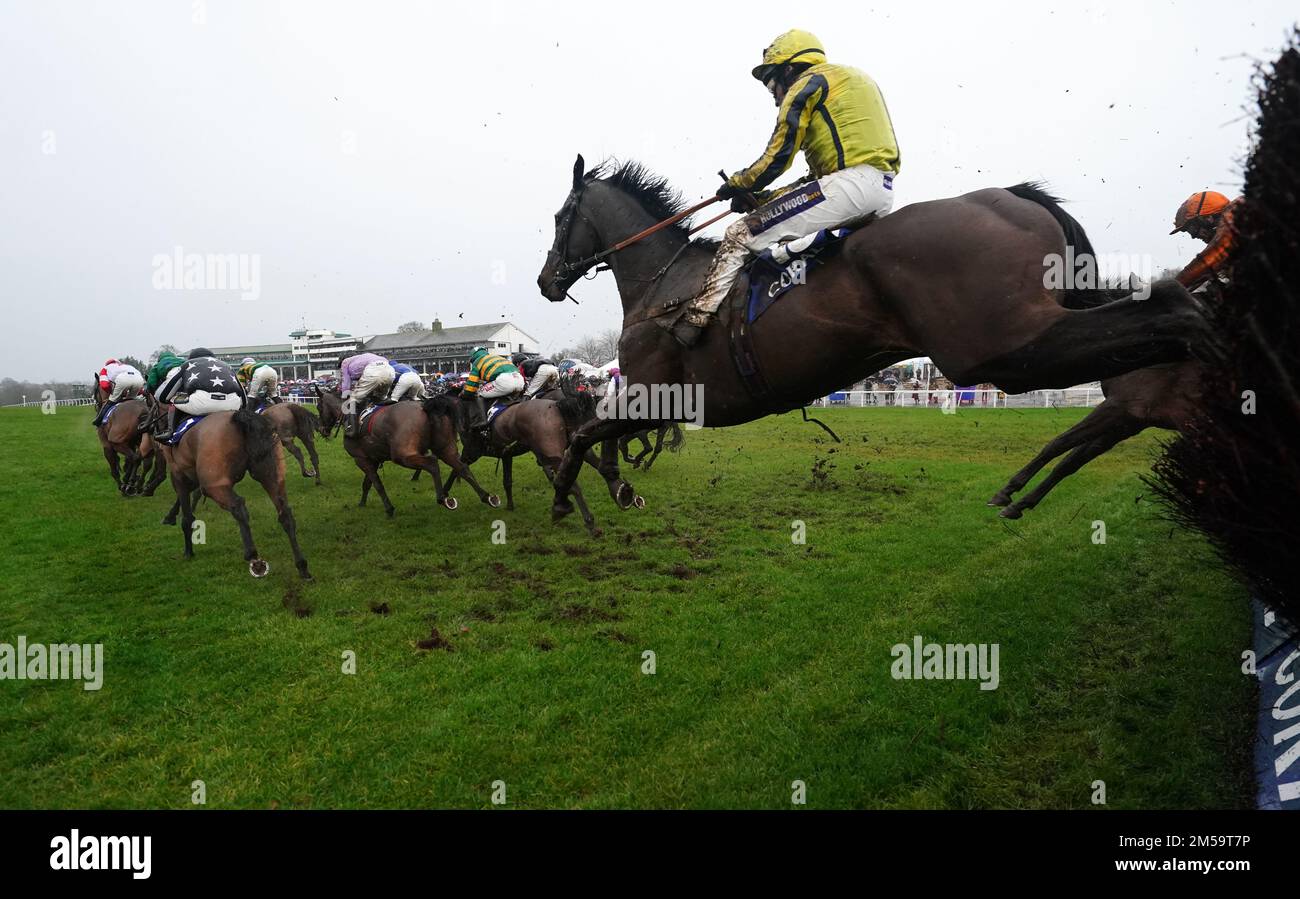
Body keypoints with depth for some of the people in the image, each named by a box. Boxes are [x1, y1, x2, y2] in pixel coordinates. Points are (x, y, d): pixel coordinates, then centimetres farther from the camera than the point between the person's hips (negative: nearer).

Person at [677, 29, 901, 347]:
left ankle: (693, 321, -14)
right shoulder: (855, 78, 34)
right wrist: (768, 196, 26)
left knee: (740, 235, -9)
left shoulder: (805, 85, 4)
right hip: (885, 192, 10)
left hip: (850, 182, -10)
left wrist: (736, 185, 14)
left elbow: (776, 159, -4)